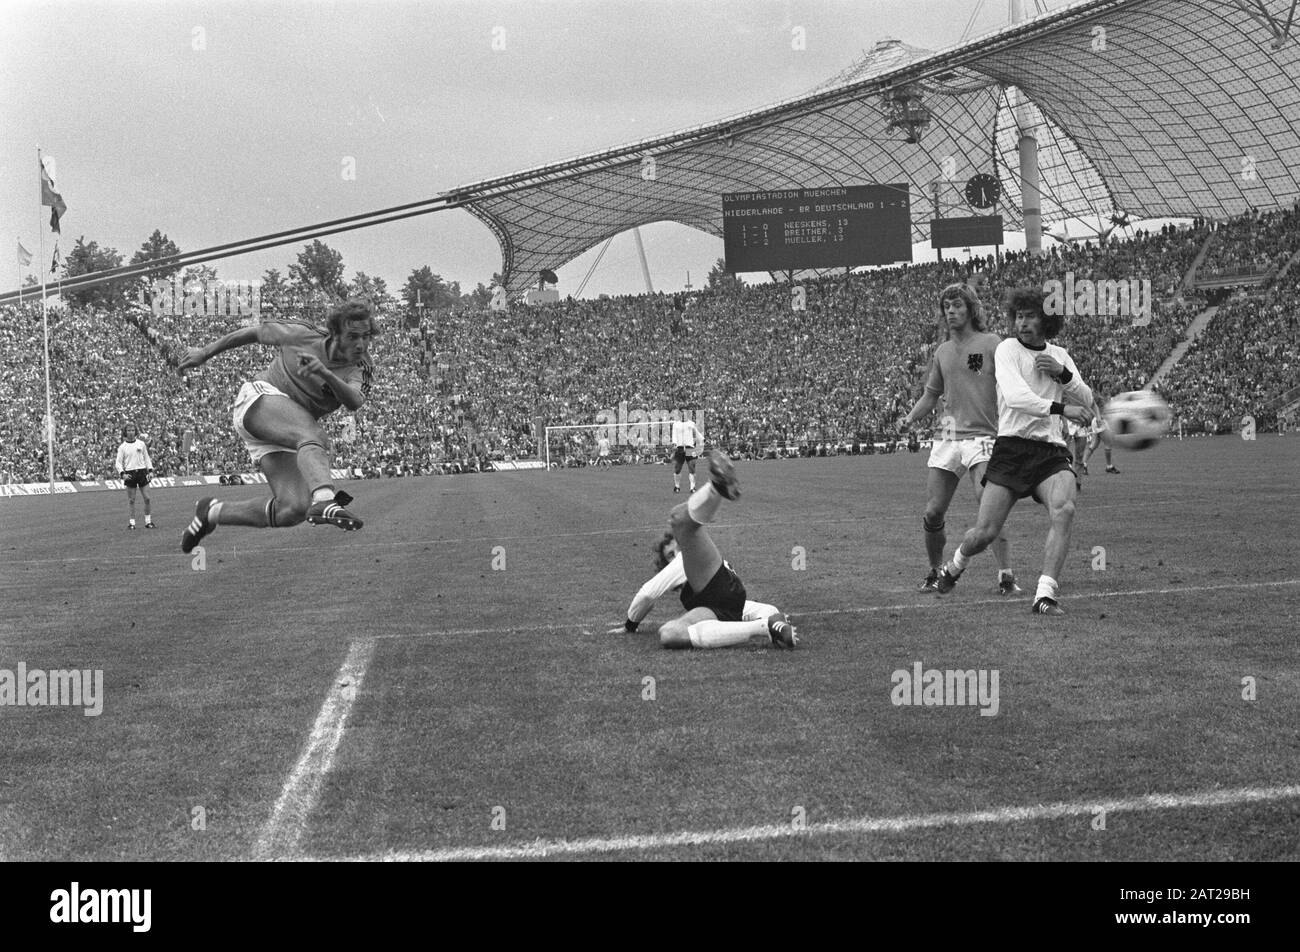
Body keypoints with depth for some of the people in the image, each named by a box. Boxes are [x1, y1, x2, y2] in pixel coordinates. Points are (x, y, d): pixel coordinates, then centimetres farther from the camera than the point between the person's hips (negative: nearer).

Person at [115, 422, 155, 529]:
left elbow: (146, 457, 13)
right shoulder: (122, 447, 2)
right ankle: (132, 522, 7)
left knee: (146, 498, -1)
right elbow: (119, 462, 2)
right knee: (131, 500, 0)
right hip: (130, 474, -1)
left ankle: (148, 521, 8)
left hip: (142, 472, 1)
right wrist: (122, 473, -13)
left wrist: (150, 470, 4)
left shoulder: (141, 443, 7)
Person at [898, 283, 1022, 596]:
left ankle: (1006, 576, -15)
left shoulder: (991, 344, 1)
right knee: (933, 513, 3)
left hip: (981, 436, -5)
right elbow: (931, 395, 24)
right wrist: (910, 418, 7)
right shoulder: (942, 352, 16)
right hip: (945, 437, 5)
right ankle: (935, 573, 23)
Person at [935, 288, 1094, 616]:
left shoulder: (1059, 355, 16)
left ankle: (1045, 595, -24)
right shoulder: (1007, 349, -1)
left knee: (1064, 510, -26)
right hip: (1012, 446, -3)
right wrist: (1060, 408, -28)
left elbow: (1086, 401, 13)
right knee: (985, 532, -6)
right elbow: (1015, 396, -18)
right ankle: (955, 565, 30)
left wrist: (1062, 373, -4)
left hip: (1051, 450, 3)